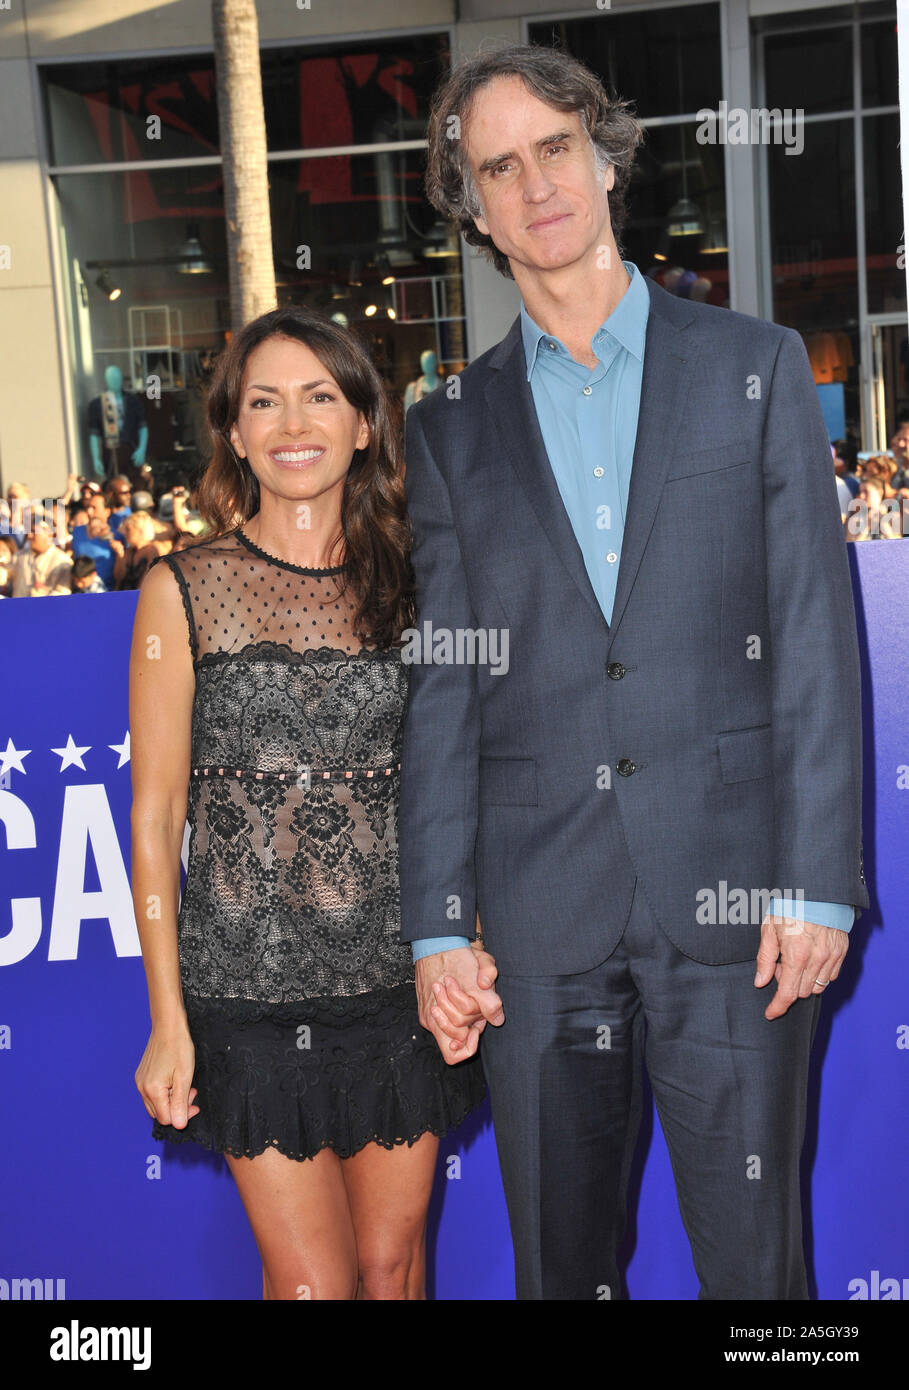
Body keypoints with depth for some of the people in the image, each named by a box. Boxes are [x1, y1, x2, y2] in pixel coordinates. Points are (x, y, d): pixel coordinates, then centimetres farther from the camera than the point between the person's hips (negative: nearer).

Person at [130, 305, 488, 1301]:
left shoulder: (408, 585, 4)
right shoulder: (182, 591, -2)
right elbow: (156, 814, -2)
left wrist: (465, 941, -2)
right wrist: (167, 1021, -4)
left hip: (399, 983, 2)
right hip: (250, 989, -2)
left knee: (392, 1259, 14)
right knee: (311, 1280, 5)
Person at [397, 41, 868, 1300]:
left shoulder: (754, 365, 6)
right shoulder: (452, 429, 10)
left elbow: (815, 636, 0)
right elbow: (443, 690, 7)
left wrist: (818, 882, -6)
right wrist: (437, 925, 2)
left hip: (730, 892, -1)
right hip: (540, 912, 2)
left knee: (756, 1259, 4)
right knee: (560, 1263, 12)